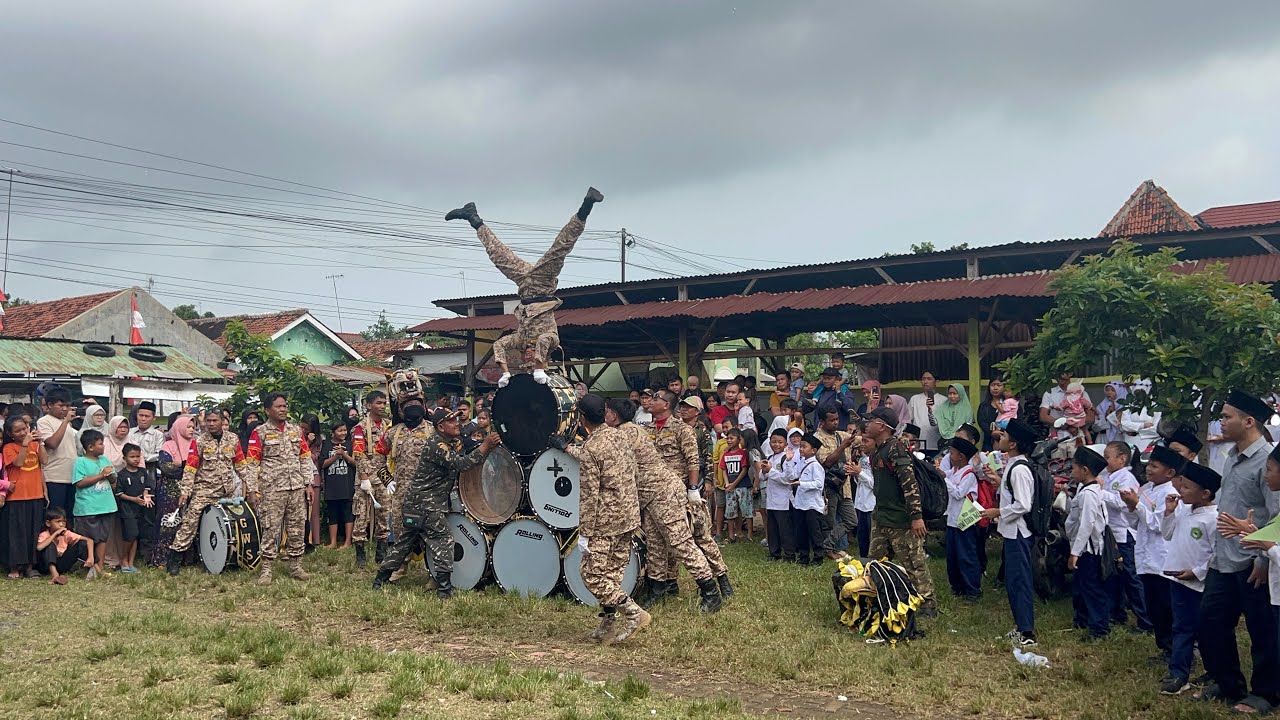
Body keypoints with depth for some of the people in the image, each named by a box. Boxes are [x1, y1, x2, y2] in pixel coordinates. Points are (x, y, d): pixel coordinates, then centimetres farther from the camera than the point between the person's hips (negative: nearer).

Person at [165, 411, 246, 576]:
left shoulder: (233, 439, 5)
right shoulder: (199, 441, -4)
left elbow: (240, 463, 12)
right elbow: (190, 467, -8)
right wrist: (185, 491, -15)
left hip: (227, 490, 3)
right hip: (204, 489, -3)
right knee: (190, 521, -11)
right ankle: (174, 557, -8)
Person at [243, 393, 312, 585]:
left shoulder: (296, 430, 11)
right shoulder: (259, 433, -2)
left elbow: (305, 459, 13)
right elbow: (252, 463, -5)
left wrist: (308, 483, 7)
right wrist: (252, 490, -10)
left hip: (297, 488, 4)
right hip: (272, 490, -4)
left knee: (297, 528, 7)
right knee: (270, 530, -2)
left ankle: (296, 566, 17)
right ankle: (266, 570, 5)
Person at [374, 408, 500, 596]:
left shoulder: (452, 441, 10)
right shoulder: (436, 445, -20)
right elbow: (460, 464, -30)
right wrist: (485, 446, -34)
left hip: (415, 503, 10)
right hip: (424, 504, -10)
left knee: (405, 543, 17)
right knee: (443, 541, -10)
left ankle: (380, 580, 26)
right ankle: (444, 590, -10)